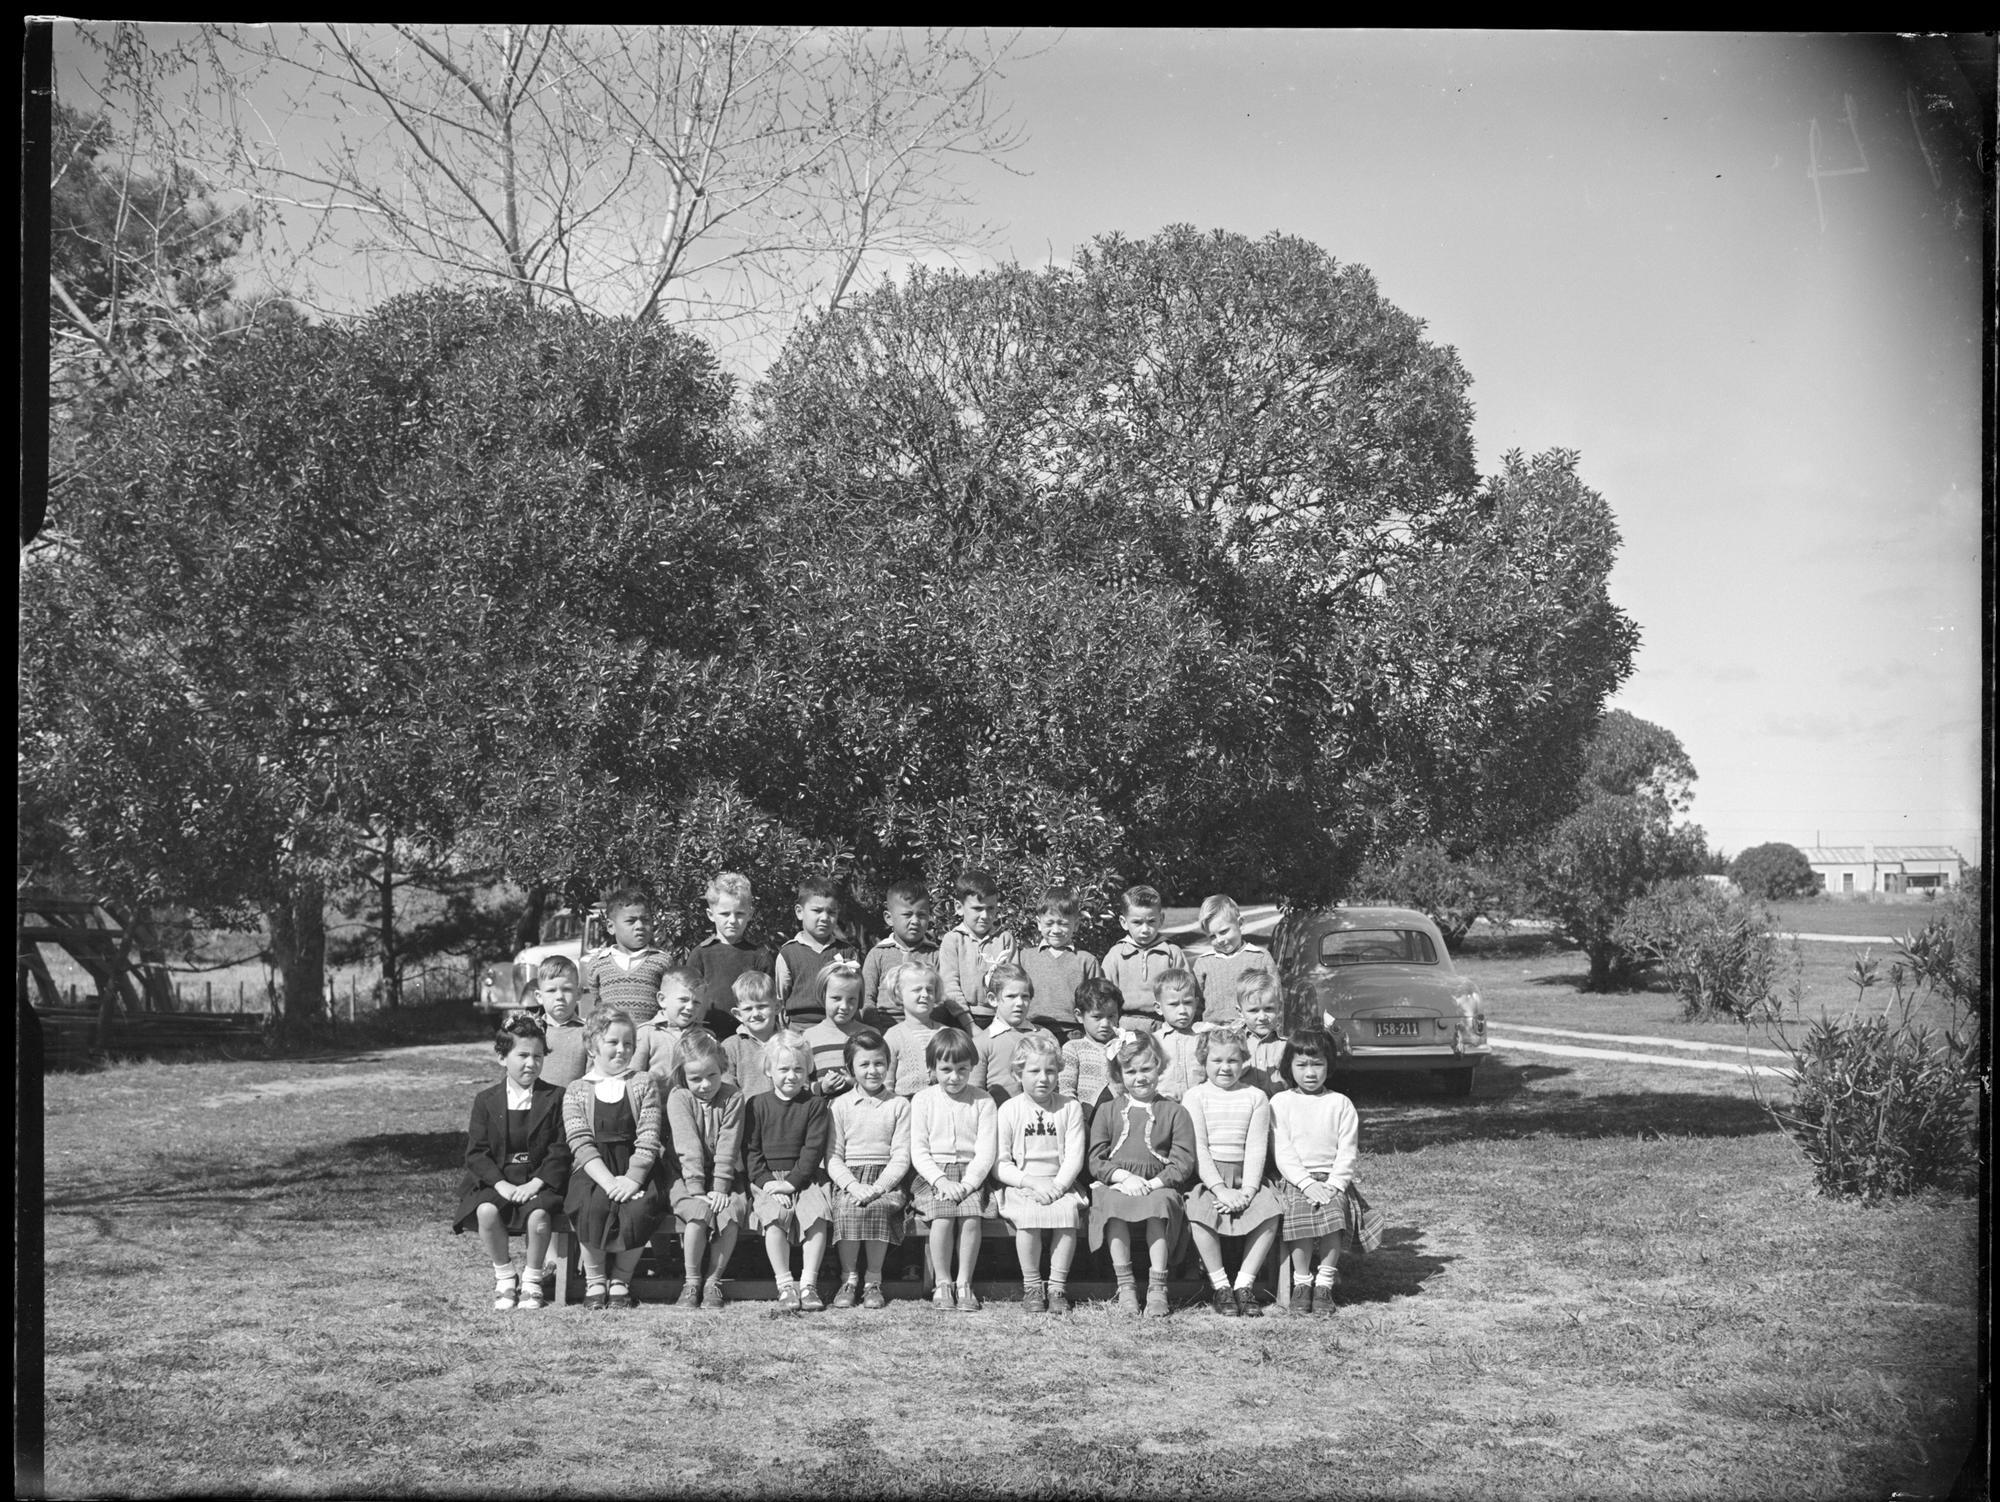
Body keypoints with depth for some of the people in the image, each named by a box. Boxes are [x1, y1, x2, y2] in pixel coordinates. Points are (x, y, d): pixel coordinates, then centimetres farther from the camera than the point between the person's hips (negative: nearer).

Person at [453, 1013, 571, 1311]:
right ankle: (504, 1278, -7)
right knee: (487, 1211, -31)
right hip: (494, 1181, 1)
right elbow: (476, 1152, 2)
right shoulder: (486, 1100, 7)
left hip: (540, 1180, -1)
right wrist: (501, 1184, -14)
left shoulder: (554, 1098, 4)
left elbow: (560, 1151, -1)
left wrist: (536, 1183, -15)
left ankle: (531, 1280, -7)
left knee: (539, 1214, -32)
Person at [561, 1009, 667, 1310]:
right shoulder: (576, 1091, 9)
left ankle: (621, 1279, -6)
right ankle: (594, 1281, -11)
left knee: (640, 1208, -32)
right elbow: (581, 1145, -4)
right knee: (593, 1205, -34)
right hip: (593, 1172, -1)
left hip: (635, 1170, 1)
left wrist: (632, 1178, -16)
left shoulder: (643, 1084, 11)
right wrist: (608, 1181, -20)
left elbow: (648, 1141, 1)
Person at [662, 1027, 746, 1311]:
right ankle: (691, 1282, -14)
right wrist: (697, 1190, -21)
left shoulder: (733, 1097, -2)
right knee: (698, 1212, -31)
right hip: (687, 1178, -1)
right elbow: (688, 1147, -14)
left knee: (731, 1212, -28)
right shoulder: (679, 1097, -6)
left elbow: (728, 1148, -8)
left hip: (725, 1178, 1)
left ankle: (713, 1282, -13)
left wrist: (720, 1189, -17)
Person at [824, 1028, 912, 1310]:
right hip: (847, 1179, 1)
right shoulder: (840, 1105, 11)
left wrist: (876, 1188, -15)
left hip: (886, 1179, -1)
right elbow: (833, 1156, 4)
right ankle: (849, 1279, -16)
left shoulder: (899, 1105, 9)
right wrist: (853, 1185, -14)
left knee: (876, 1207, -33)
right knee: (847, 1209, -32)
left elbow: (901, 1157, 1)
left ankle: (874, 1281, -18)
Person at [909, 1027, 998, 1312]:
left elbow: (985, 1151, 0)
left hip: (970, 1174, 0)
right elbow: (918, 1151, 1)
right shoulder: (923, 1100, 6)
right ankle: (942, 1284, -14)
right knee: (942, 1217, -28)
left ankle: (965, 1284, -14)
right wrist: (941, 1181, -15)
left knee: (971, 1218, -28)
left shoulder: (982, 1101, 6)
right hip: (932, 1174, 0)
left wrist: (966, 1184, -14)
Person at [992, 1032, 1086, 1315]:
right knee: (1028, 1215, -31)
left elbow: (1074, 1157, 1)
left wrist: (1057, 1186, -15)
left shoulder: (1070, 1108, 7)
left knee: (1068, 1210, -29)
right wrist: (1031, 1182, -15)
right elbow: (999, 1164, -1)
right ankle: (1031, 1288, -15)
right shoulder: (1009, 1110, 3)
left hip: (1060, 1183, 1)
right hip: (1019, 1186, -1)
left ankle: (1058, 1288, -18)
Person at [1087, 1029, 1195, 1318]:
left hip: (1158, 1184, -1)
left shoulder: (1173, 1112, 12)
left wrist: (1153, 1183, -12)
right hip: (1113, 1184, 1)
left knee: (1159, 1203, -35)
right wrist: (1124, 1177, -10)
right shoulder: (1108, 1112, 17)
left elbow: (1183, 1162, 3)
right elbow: (1096, 1161, 9)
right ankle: (1125, 1287, -28)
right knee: (1111, 1203, -34)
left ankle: (1157, 1288, -31)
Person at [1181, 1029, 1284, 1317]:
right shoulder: (1194, 1097, 3)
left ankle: (1245, 1285, -13)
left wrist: (1247, 1191, -13)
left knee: (1270, 1212, -25)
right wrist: (1220, 1189, -17)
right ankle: (1219, 1287, -17)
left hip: (1245, 1177, 2)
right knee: (1199, 1212, -32)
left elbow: (1257, 1148, 1)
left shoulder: (1255, 1097, 9)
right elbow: (1197, 1149, -6)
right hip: (1206, 1177, -2)